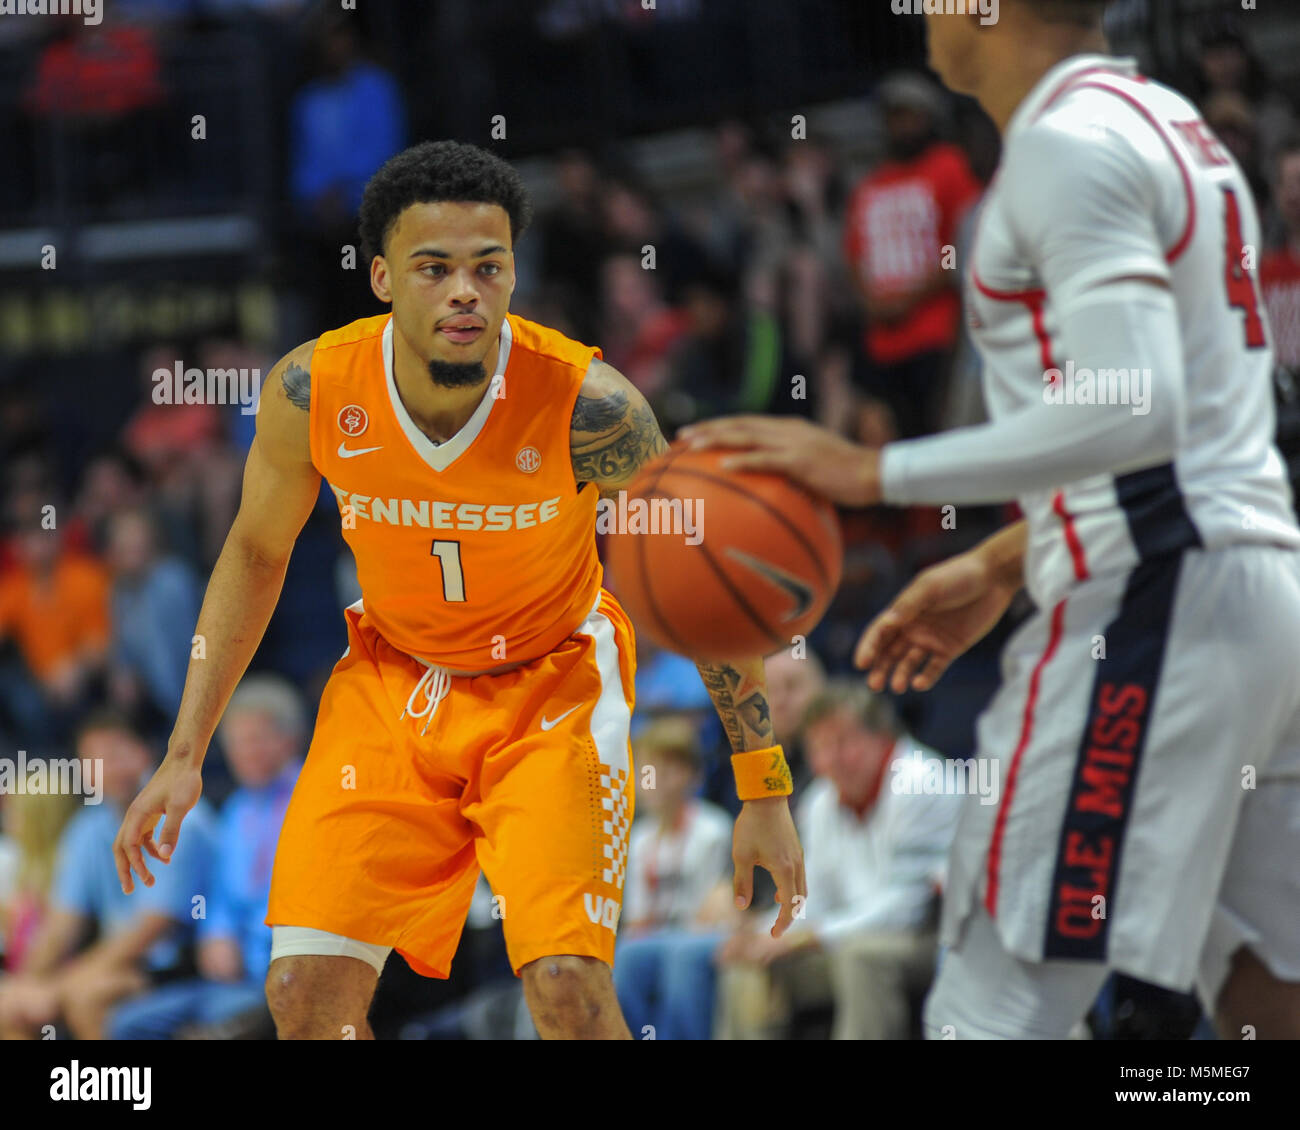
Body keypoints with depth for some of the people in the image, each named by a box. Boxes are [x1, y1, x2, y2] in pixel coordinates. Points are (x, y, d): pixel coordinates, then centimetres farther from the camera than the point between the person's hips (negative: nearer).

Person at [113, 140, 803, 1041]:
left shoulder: (586, 405, -27)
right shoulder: (312, 391, -20)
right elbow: (255, 555, 1)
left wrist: (764, 789, -12)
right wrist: (185, 755, 0)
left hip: (553, 682, -2)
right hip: (392, 683, 3)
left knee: (568, 985, -21)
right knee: (307, 991, -8)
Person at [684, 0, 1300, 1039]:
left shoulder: (1069, 145, -12)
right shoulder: (1173, 127, 20)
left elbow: (1133, 412, -24)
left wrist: (874, 473, -20)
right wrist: (1004, 566, 28)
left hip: (1149, 604, -10)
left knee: (995, 1007, -10)